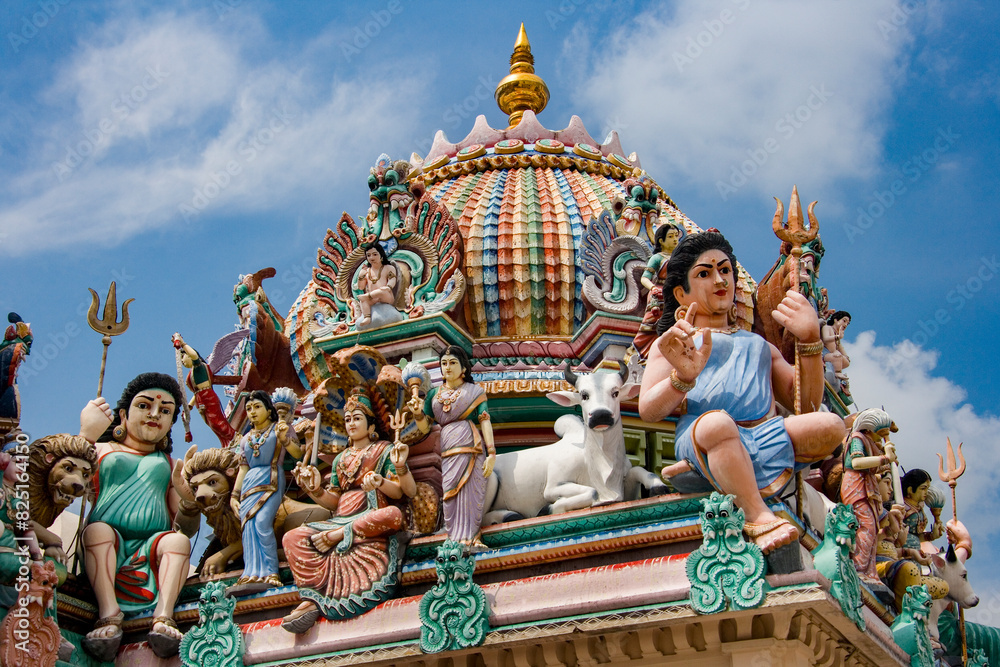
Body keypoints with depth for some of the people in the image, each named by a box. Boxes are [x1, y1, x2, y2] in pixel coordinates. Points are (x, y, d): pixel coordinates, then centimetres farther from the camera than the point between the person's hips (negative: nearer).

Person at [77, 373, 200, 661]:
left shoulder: (170, 465, 26)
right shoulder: (100, 451, 19)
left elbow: (186, 529, 17)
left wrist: (188, 497, -3)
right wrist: (86, 436, -13)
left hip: (151, 550, 2)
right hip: (101, 550, -2)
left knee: (178, 540, -28)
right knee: (99, 529, -32)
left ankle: (163, 616, -41)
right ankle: (110, 615, -41)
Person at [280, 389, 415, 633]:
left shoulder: (384, 451, 12)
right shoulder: (341, 459, 27)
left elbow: (398, 493, -1)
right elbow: (334, 501, 19)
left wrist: (380, 482, -22)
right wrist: (315, 489, 0)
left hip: (372, 516, -4)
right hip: (341, 519, 4)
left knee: (393, 514, -40)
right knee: (292, 538, -21)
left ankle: (339, 536, -27)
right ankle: (312, 600, -34)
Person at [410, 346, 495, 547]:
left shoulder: (475, 392, 10)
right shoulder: (434, 394, 18)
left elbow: (485, 422, 2)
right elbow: (424, 427, 15)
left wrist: (491, 453, -8)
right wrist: (417, 413, -7)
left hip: (470, 447, -3)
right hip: (447, 450, 3)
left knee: (470, 493, -10)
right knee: (451, 494, -6)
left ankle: (470, 538, -10)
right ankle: (456, 542, -8)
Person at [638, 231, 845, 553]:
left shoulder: (759, 345, 36)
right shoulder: (674, 344, 24)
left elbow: (806, 404, 23)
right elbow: (647, 410, 6)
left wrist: (809, 341, 10)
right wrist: (683, 376, -15)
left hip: (767, 436, 5)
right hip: (701, 439, -5)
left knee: (830, 426, -24)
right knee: (716, 422, -39)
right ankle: (759, 518, -40)